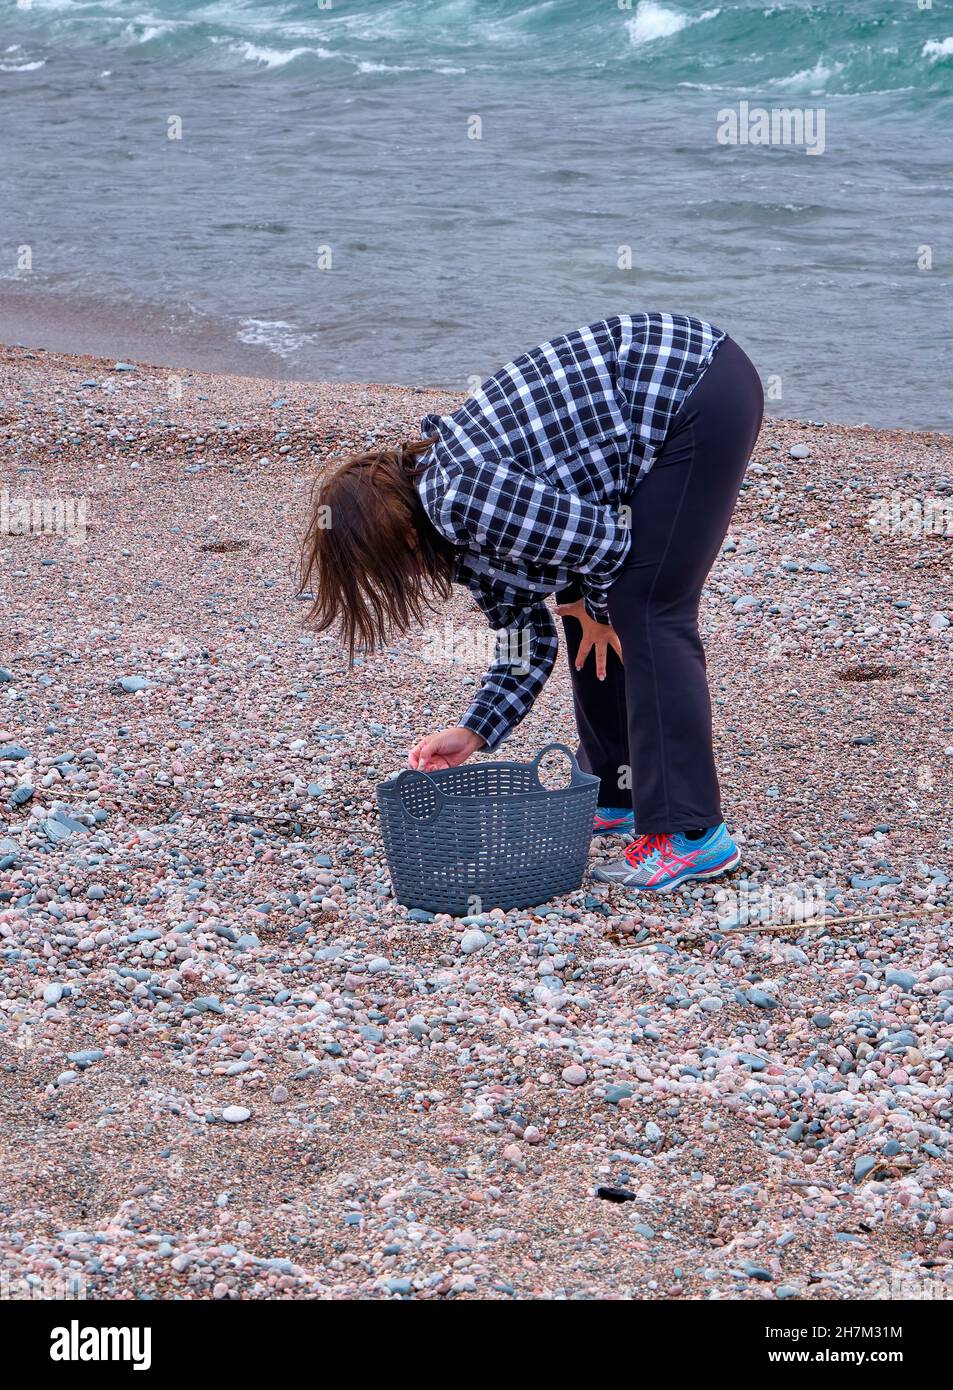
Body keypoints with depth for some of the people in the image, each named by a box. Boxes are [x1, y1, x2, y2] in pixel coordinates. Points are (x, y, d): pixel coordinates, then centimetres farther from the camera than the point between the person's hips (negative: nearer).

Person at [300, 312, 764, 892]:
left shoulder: (462, 501, -21)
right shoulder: (460, 517, 9)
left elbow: (601, 539, -17)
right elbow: (524, 632, 14)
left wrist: (596, 607, 3)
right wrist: (473, 733, 9)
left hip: (703, 392, -10)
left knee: (648, 613, -11)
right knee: (586, 605, 13)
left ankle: (690, 833, -9)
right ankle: (621, 796, 23)